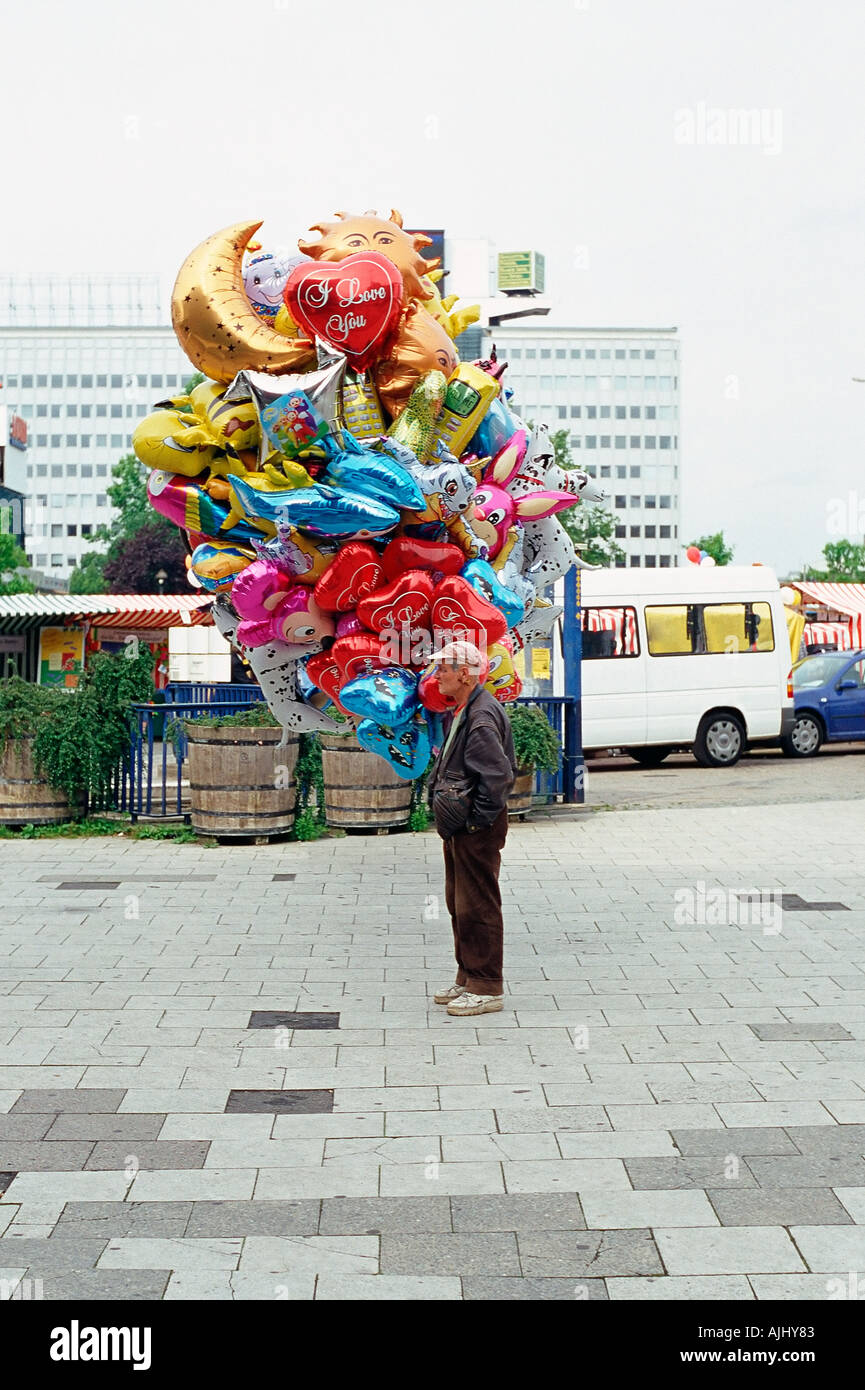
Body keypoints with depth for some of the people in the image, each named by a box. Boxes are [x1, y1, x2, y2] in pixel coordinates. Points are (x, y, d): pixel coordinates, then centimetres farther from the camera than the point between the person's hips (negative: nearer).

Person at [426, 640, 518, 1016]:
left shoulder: (481, 717, -21)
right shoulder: (464, 711, 12)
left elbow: (498, 776, -27)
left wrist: (479, 820, -20)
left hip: (477, 829, -11)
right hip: (458, 826, 11)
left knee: (477, 907, -3)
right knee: (458, 903, 17)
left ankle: (487, 988, 5)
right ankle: (468, 978, 29)